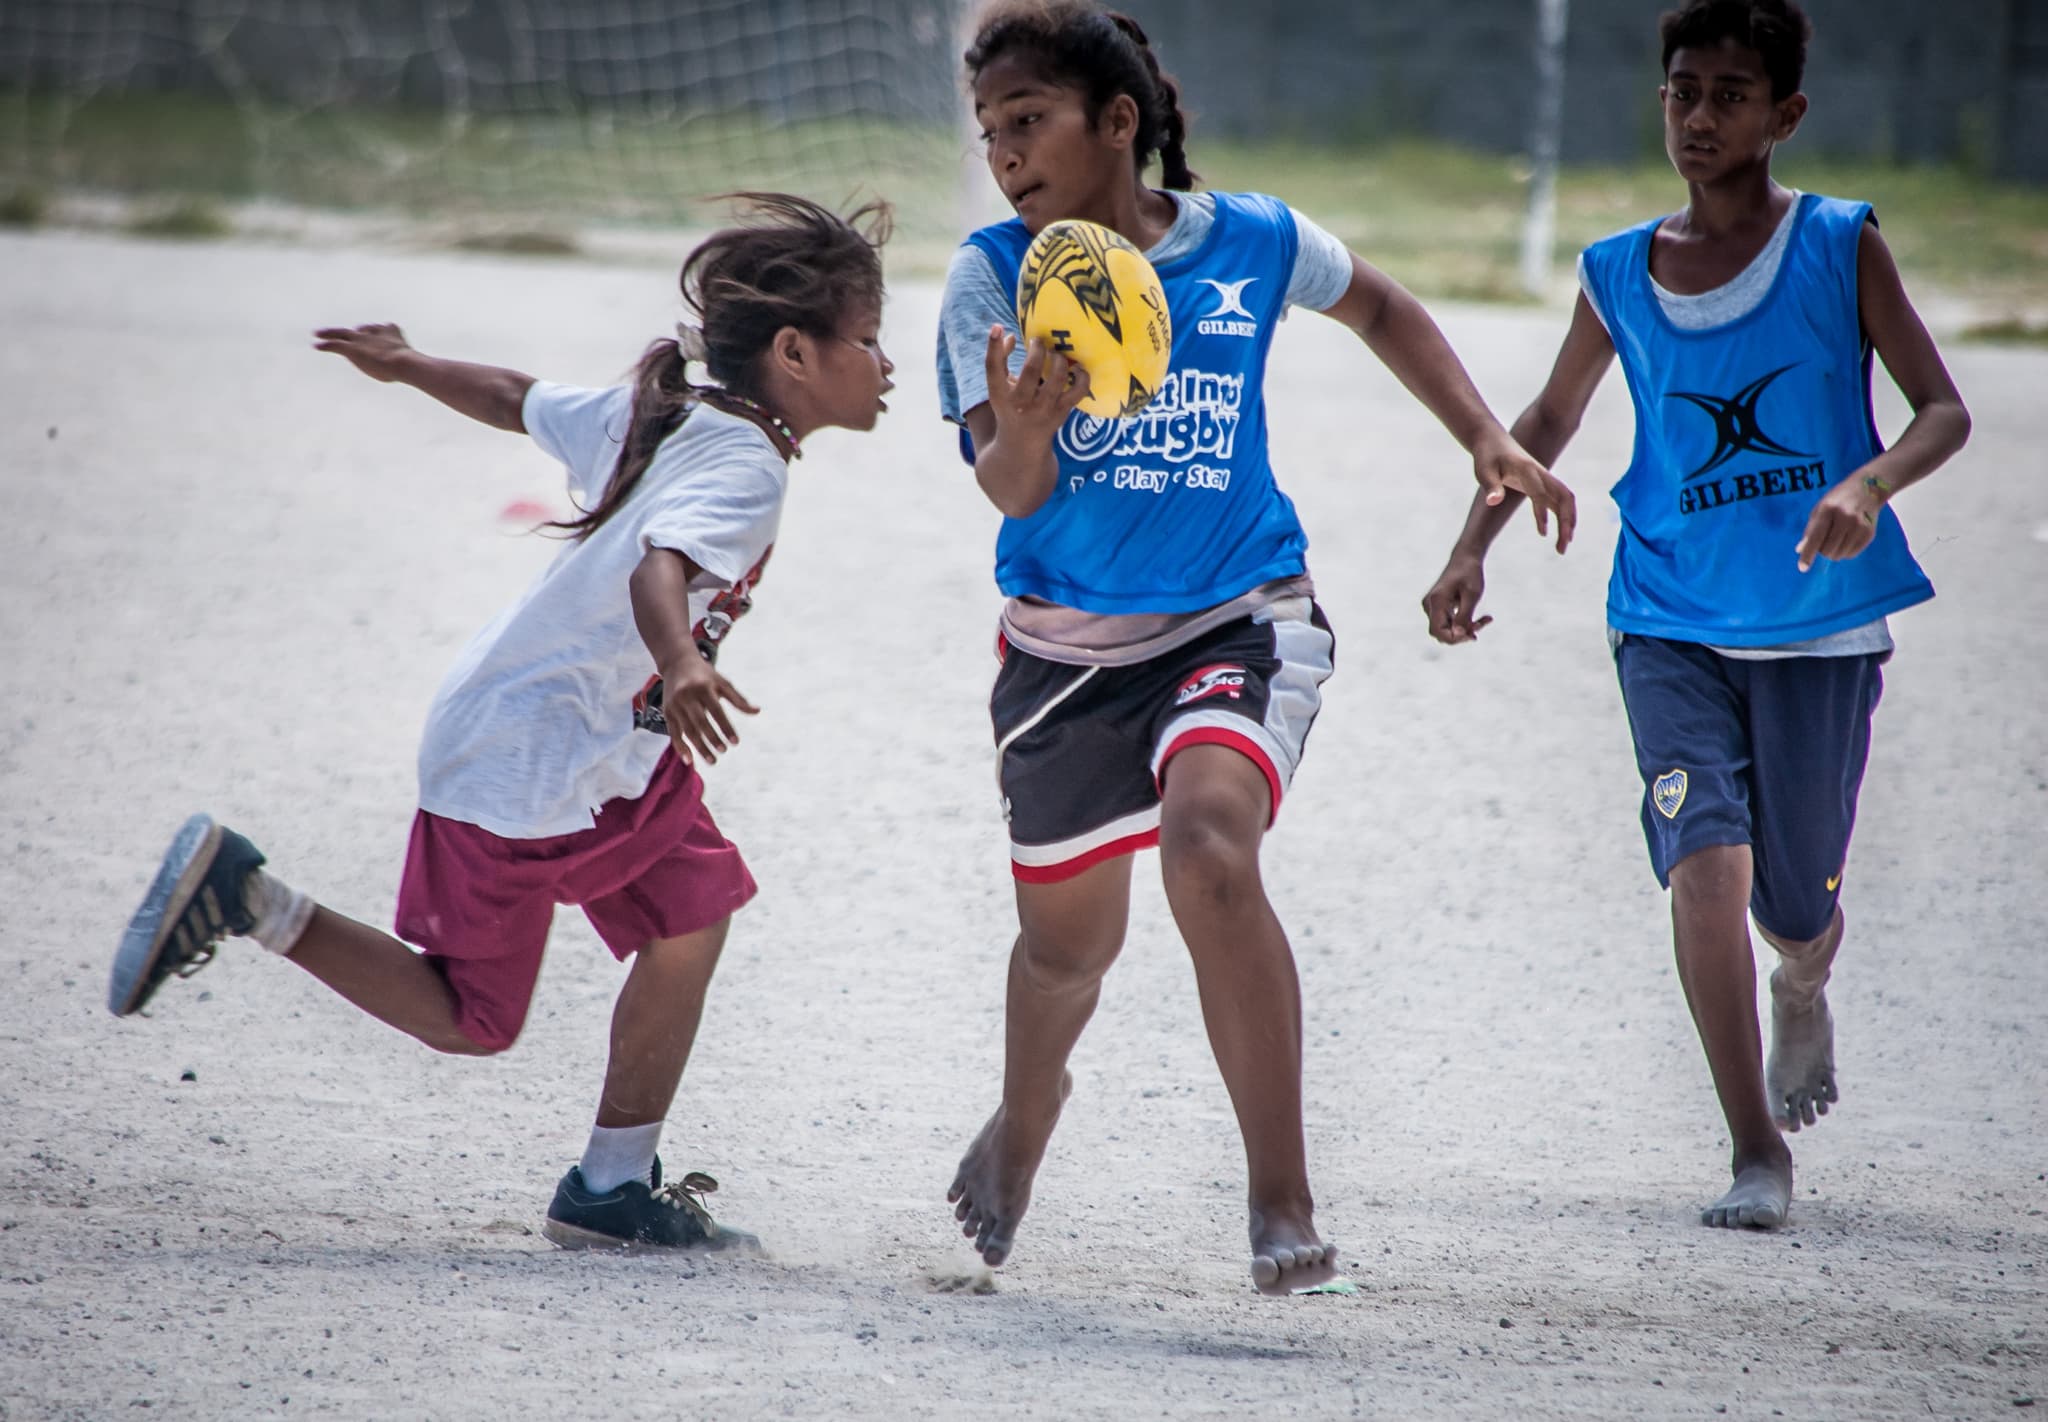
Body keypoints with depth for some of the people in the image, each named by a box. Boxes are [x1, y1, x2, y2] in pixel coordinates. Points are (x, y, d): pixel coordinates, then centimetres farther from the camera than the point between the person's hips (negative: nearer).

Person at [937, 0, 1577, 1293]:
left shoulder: (1252, 245, -7)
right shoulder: (994, 274, -9)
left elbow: (1382, 310, 16)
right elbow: (1006, 487, -19)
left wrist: (1490, 441, 7)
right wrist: (1027, 430, -42)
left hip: (1239, 622, -2)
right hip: (1067, 643, 2)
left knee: (1208, 845, -31)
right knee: (1069, 940, 16)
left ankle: (1285, 1207, -26)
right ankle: (1025, 1119, 54)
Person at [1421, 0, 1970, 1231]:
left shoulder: (1839, 248, -5)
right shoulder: (1619, 276, 2)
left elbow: (1945, 410, -6)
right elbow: (1550, 422, 17)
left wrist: (1870, 484, -26)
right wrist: (1473, 550, 6)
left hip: (1822, 628, -1)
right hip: (1672, 621, 1)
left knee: (1796, 905, 9)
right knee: (1707, 862, -20)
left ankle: (1806, 996, 48)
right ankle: (1758, 1152, -14)